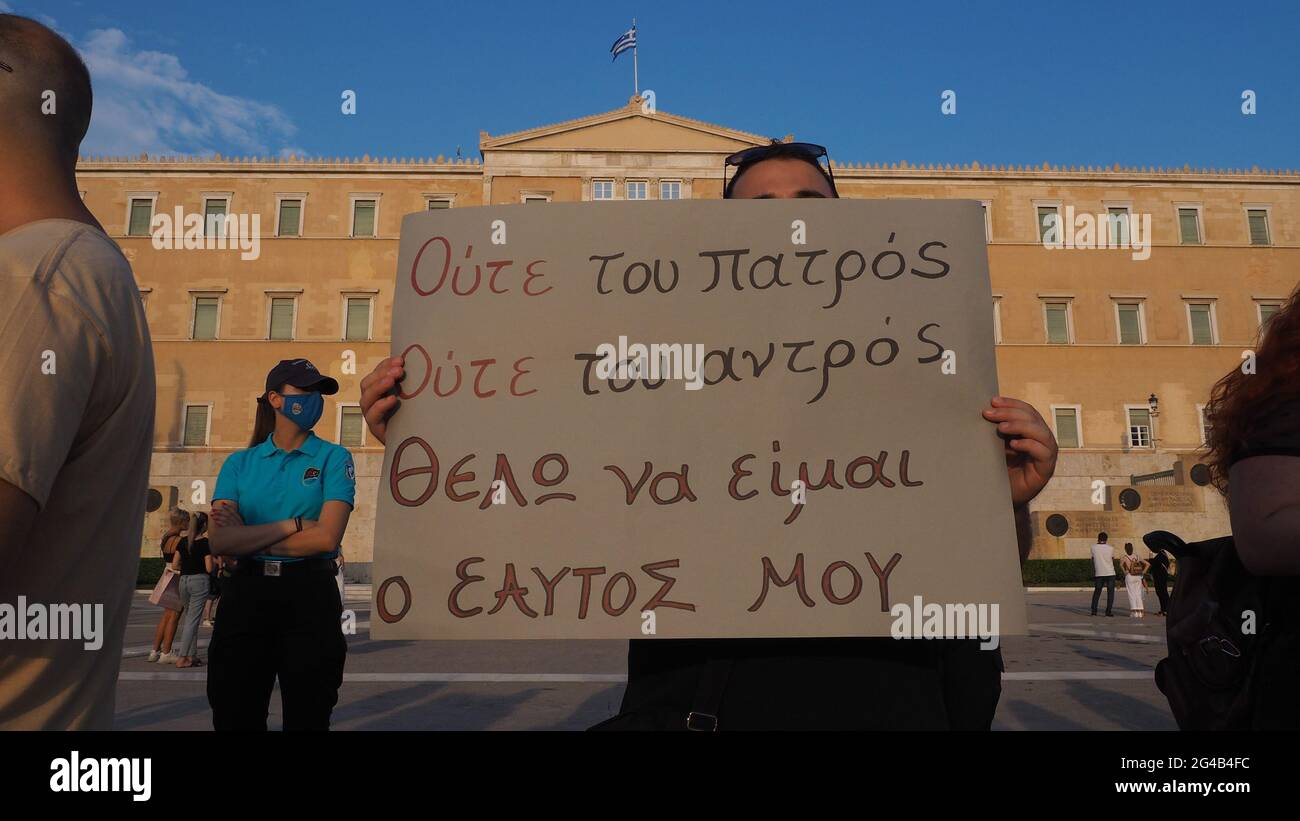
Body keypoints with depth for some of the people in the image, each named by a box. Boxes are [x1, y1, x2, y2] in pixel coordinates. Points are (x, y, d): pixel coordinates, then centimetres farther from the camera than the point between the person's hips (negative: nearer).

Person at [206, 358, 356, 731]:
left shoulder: (333, 458, 1)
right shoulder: (239, 462, 7)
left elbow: (327, 537, -12)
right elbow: (220, 540, -7)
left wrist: (248, 537, -6)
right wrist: (293, 525, -11)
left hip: (310, 597, -2)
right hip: (247, 594, 2)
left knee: (307, 717, 8)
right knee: (235, 717, 10)